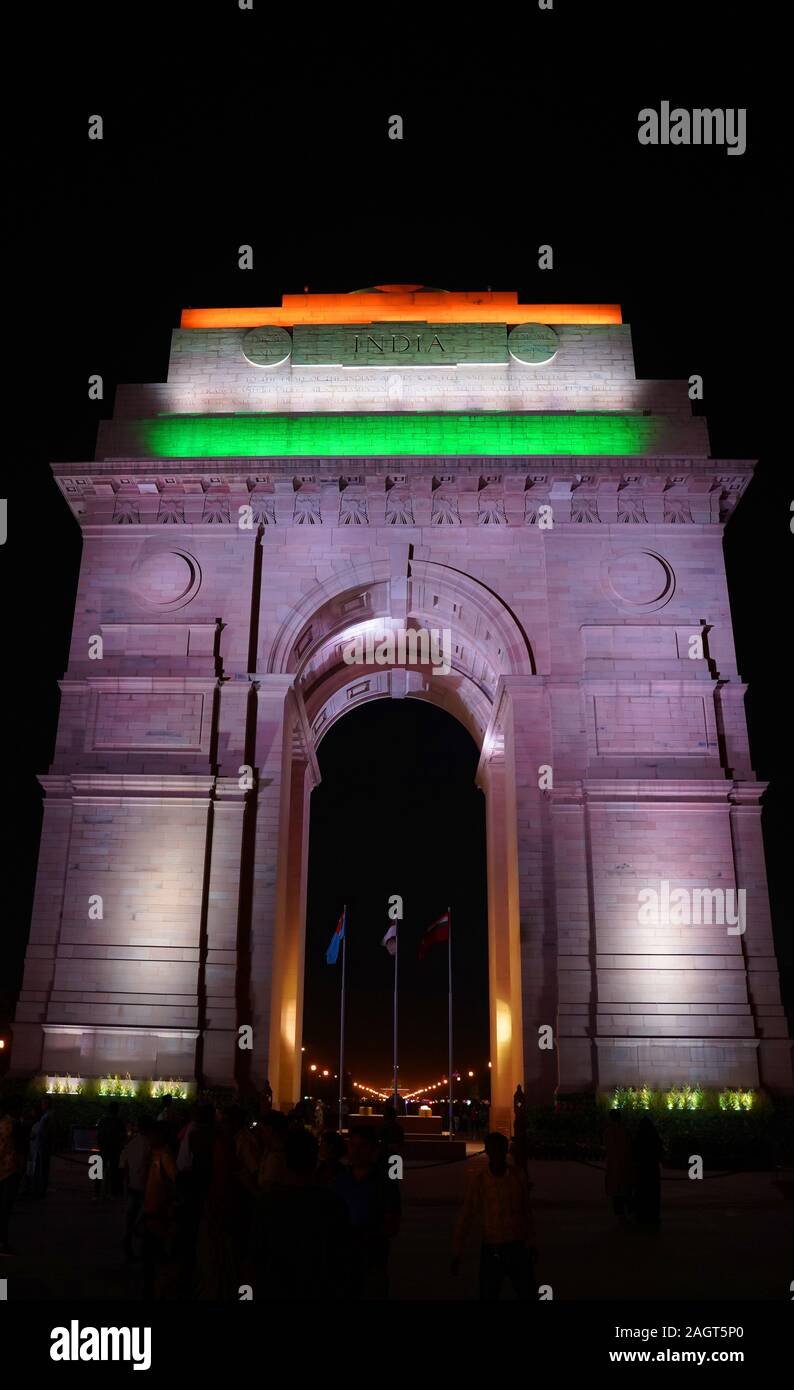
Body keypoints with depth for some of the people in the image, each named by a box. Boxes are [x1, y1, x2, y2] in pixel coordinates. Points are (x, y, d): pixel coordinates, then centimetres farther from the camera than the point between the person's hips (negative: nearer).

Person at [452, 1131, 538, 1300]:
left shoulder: (519, 1177, -4)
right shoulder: (479, 1180, -10)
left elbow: (526, 1212, 7)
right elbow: (466, 1216, -8)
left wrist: (531, 1243, 13)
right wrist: (457, 1252, -9)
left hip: (518, 1248, 2)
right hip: (491, 1249, -2)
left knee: (528, 1294, 8)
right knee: (488, 1296, 6)